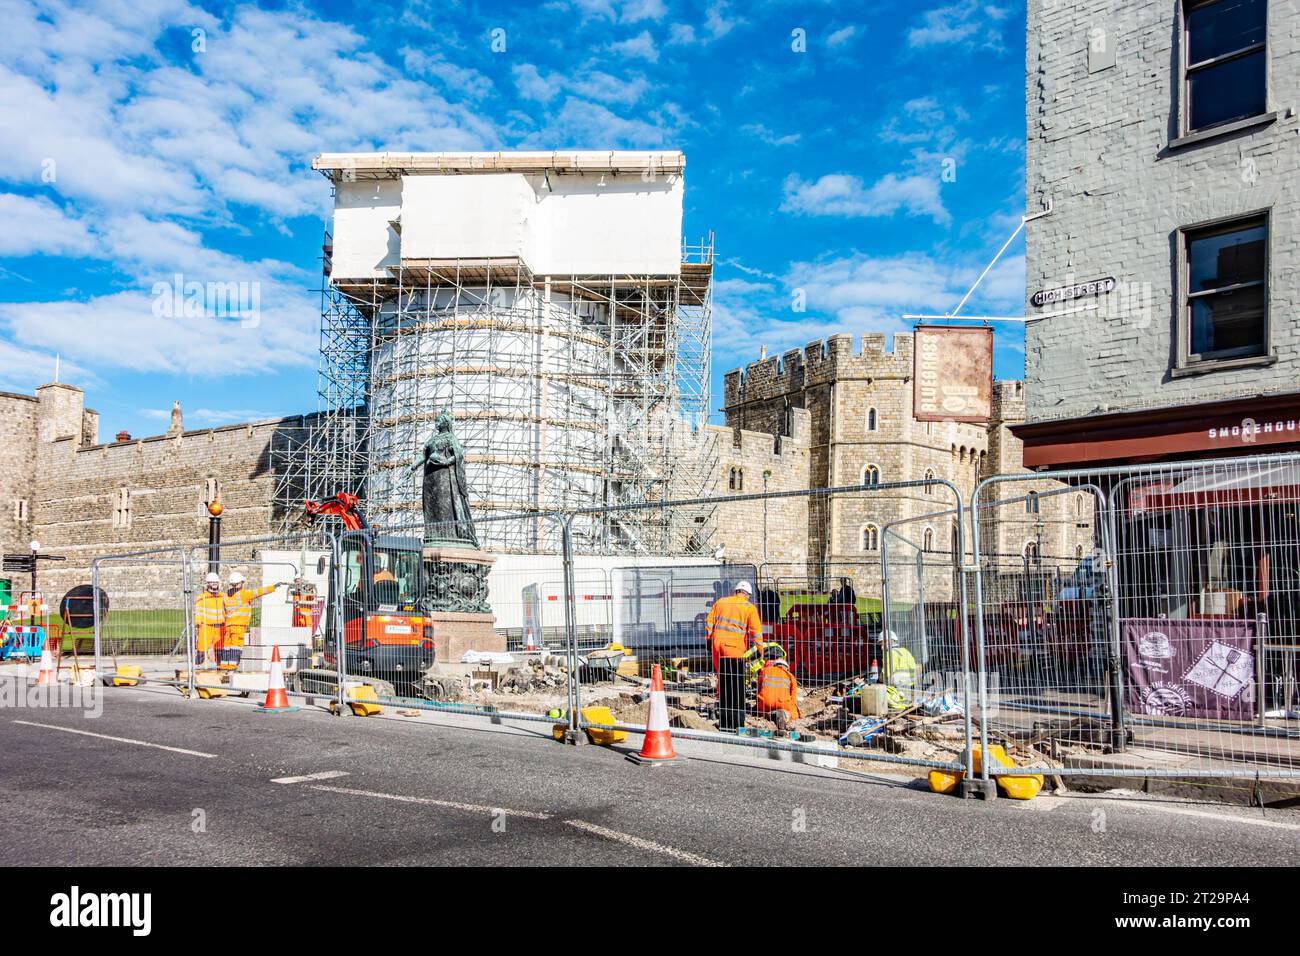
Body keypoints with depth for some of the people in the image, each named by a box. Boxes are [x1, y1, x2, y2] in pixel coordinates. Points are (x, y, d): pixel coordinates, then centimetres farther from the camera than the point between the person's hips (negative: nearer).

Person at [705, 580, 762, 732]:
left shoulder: (720, 602, 12)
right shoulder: (749, 607, 0)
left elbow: (709, 621, 13)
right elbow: (756, 629, -8)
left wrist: (709, 640, 20)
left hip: (717, 646, 5)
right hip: (735, 649, -4)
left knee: (723, 683, 16)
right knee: (737, 686, 3)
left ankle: (724, 721, 21)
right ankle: (737, 723, 2)